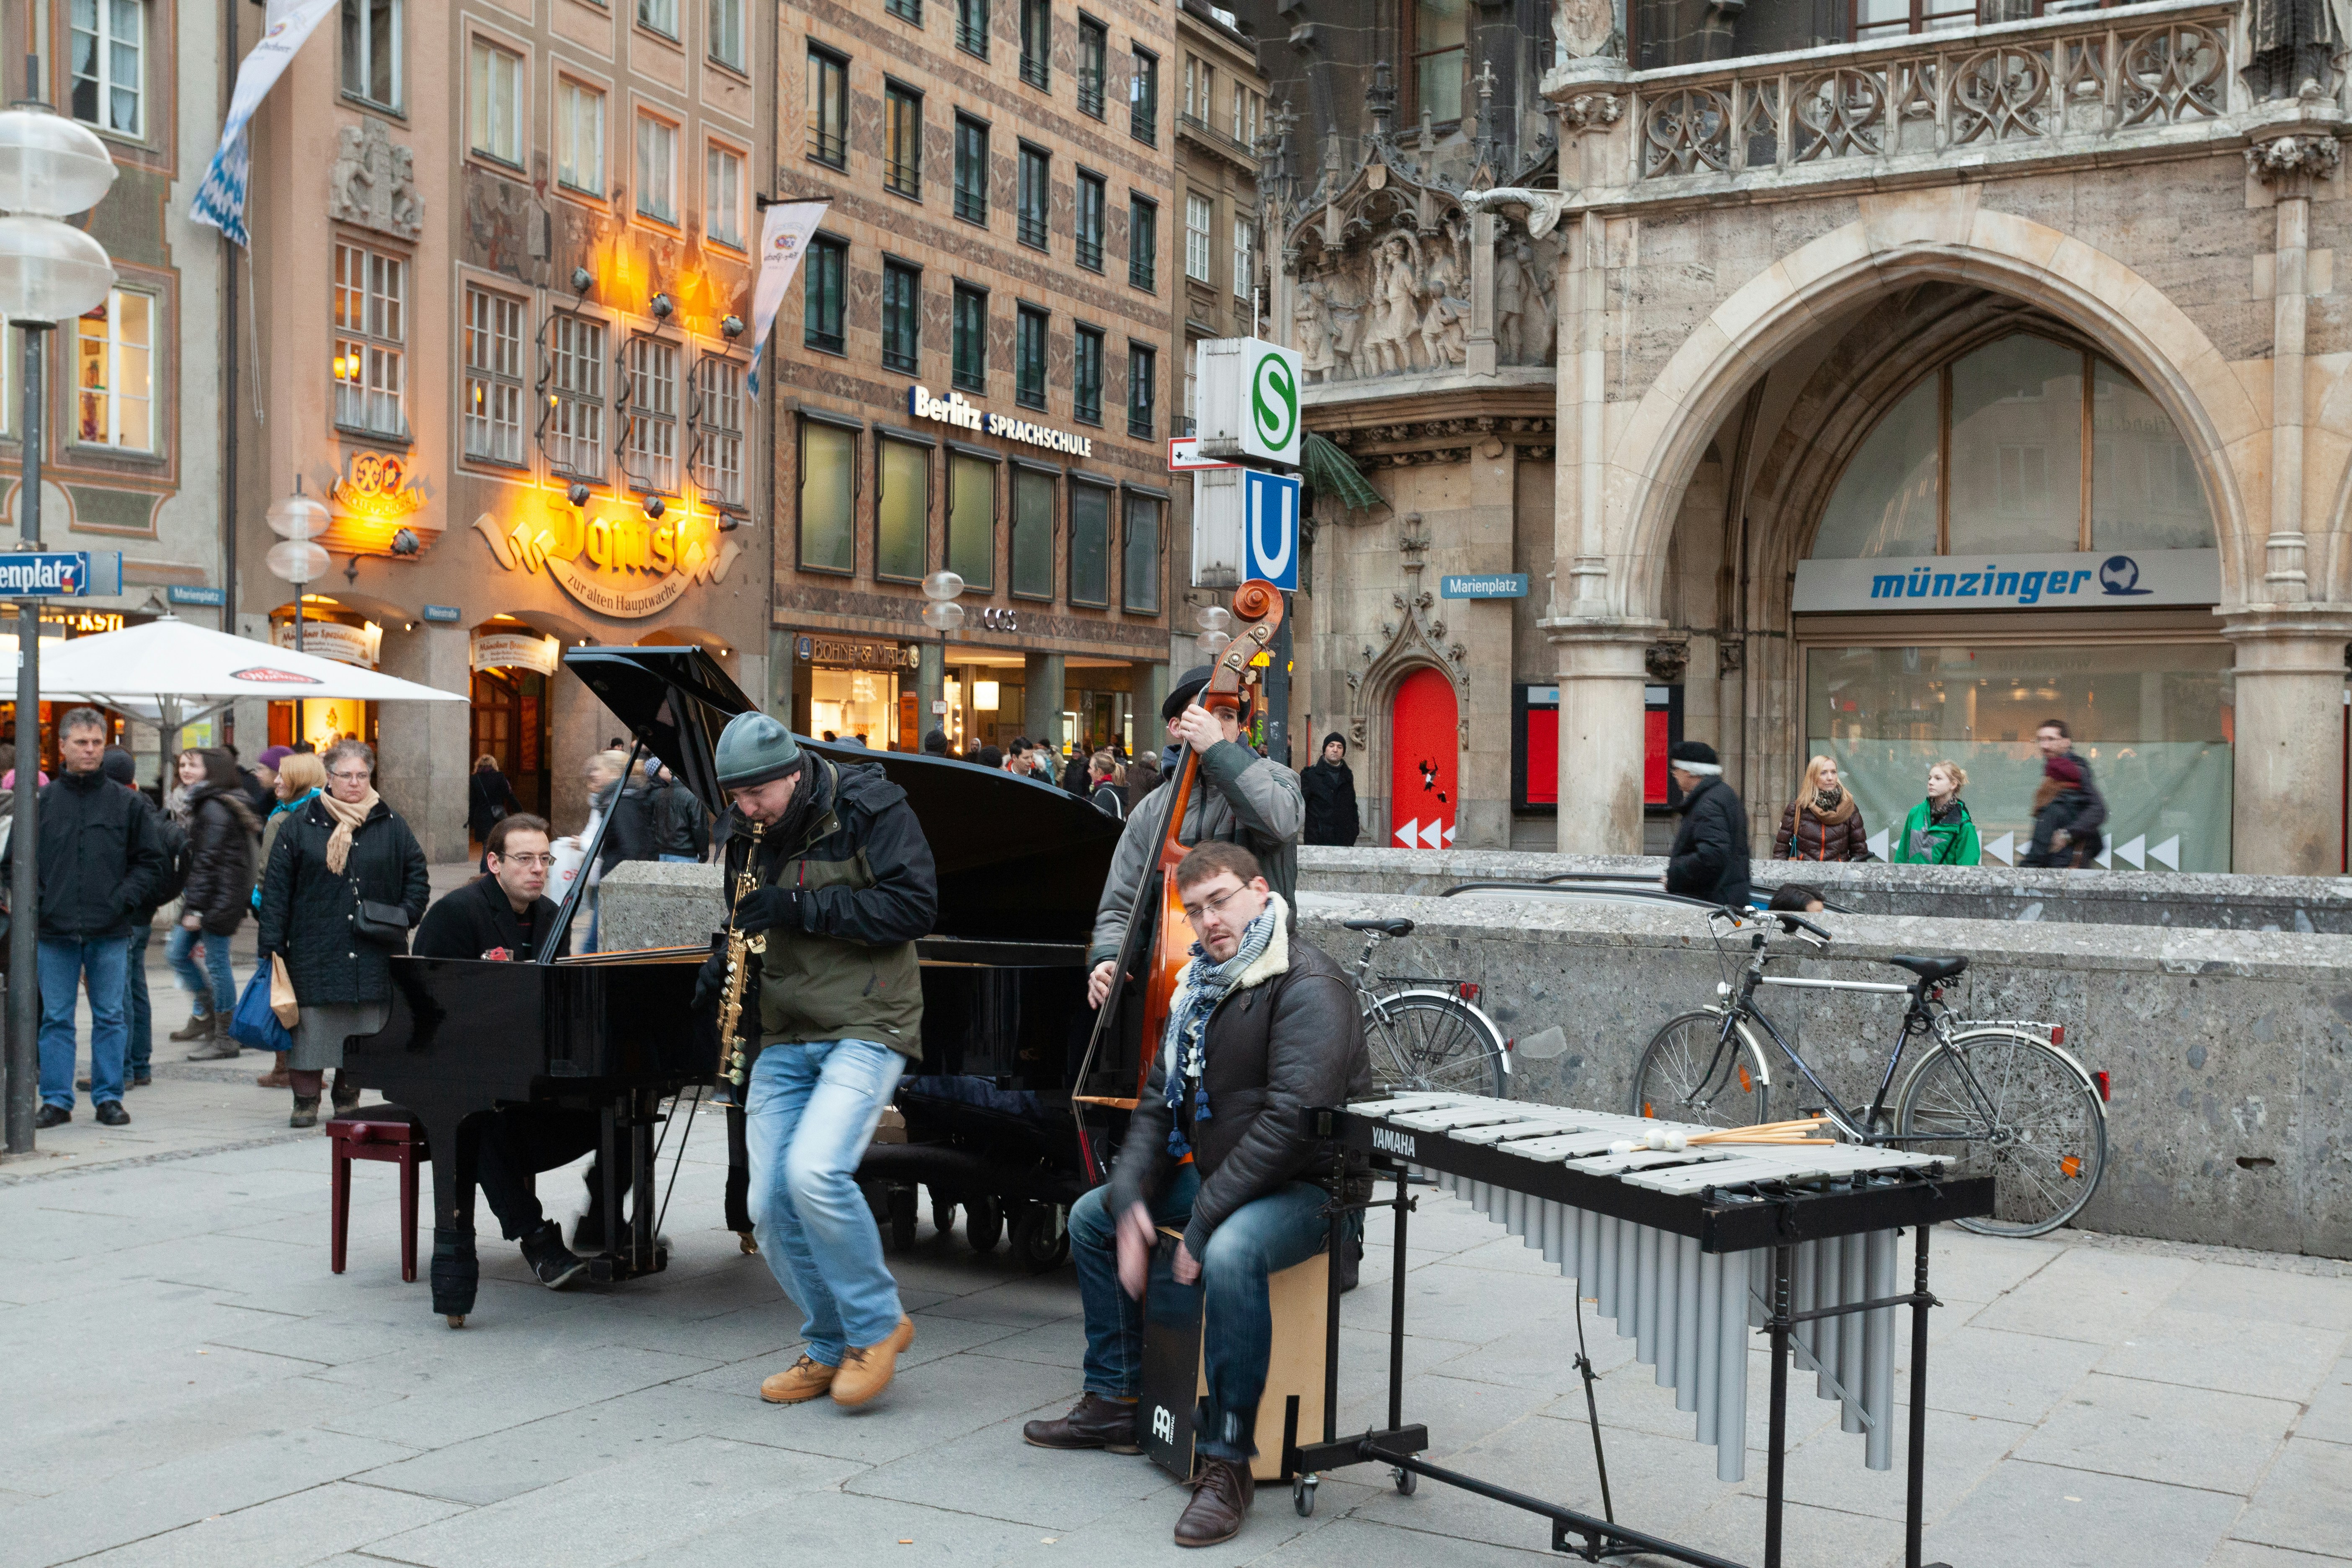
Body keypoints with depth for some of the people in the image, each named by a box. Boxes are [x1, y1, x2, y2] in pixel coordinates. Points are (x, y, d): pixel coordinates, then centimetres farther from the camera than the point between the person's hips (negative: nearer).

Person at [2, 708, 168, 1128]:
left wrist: (123, 899, -4)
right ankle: (56, 1099, 13)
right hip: (54, 933, 0)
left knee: (110, 1017, 4)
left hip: (110, 934, 0)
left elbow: (152, 862, 8)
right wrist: (34, 903, -4)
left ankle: (109, 1098, 13)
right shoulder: (41, 802, 5)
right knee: (56, 1018, 5)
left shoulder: (125, 803, 5)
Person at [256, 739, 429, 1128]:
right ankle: (305, 1101, 10)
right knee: (310, 1028, -1)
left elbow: (417, 873, 17)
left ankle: (348, 1098, 19)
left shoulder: (391, 825, 8)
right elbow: (275, 890, 1)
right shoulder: (299, 826, 3)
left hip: (373, 954, 2)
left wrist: (405, 917, 1)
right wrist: (272, 948, -5)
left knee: (362, 1032, 5)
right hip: (314, 948, -2)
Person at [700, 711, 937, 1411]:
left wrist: (801, 908, -20)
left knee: (815, 1172, -25)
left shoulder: (869, 812, -7)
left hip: (864, 1028, -7)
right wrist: (722, 967, 3)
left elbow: (914, 906, -16)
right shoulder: (748, 837, 12)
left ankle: (877, 1324, -4)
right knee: (770, 1204, -1)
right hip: (784, 1038, 7)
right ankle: (830, 1347, 17)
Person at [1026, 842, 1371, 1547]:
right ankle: (1114, 1403, 23)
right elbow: (1160, 1100, 11)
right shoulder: (1202, 985, 10)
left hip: (1310, 1188, -10)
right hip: (1215, 1172, 10)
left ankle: (1227, 1462, -28)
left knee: (1230, 1253, -39)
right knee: (1090, 1216, 14)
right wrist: (1130, 1200, -6)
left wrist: (1203, 1222, -28)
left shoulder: (1307, 986, -20)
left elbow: (1291, 1118, -29)